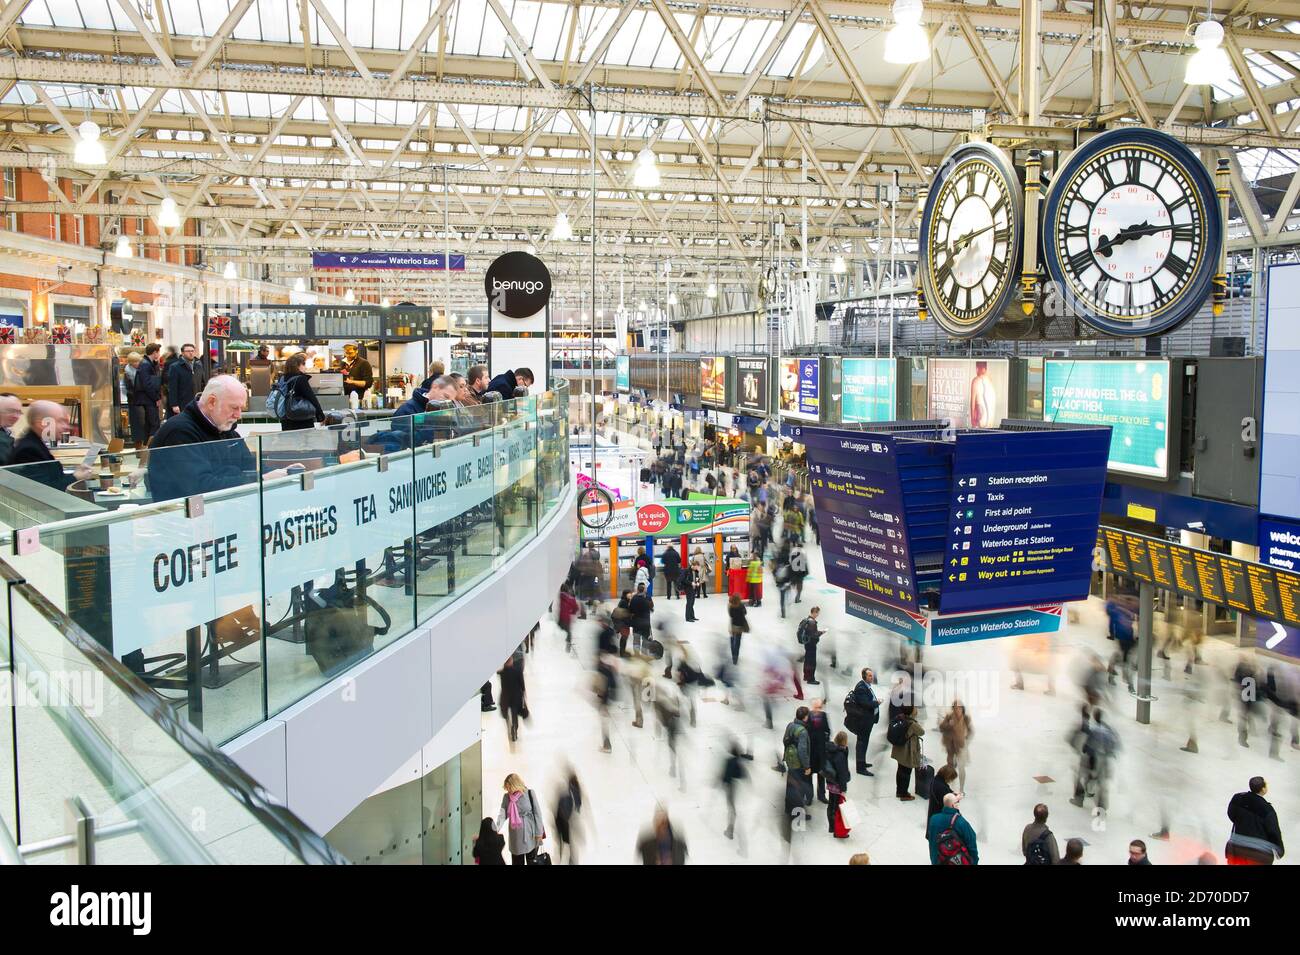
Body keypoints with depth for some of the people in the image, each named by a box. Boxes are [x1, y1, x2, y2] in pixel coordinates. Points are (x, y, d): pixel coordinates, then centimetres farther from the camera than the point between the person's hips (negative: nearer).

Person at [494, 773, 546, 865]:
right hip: (515, 837, 4)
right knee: (517, 862, 11)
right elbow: (502, 814, -6)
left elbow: (537, 813, -6)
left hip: (530, 835, -4)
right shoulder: (506, 797, 2)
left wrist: (539, 833, -7)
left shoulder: (529, 794, -9)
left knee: (532, 862, 3)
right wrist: (496, 829, -21)